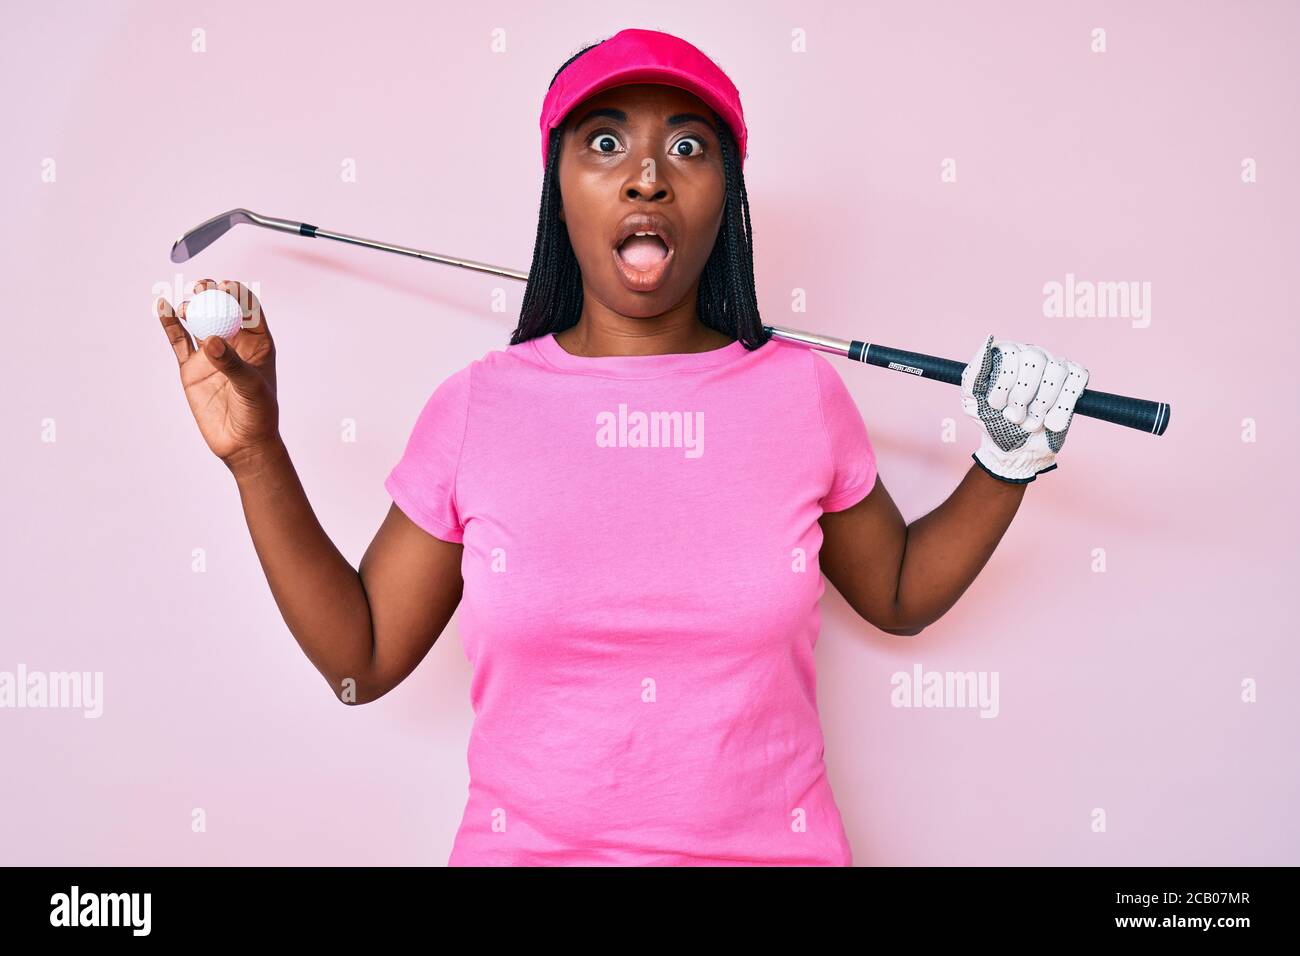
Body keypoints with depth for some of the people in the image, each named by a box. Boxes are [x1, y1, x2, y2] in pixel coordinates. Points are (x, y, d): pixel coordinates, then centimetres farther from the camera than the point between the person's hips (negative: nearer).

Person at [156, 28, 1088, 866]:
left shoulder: (802, 392, -7)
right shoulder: (474, 408, -8)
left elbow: (898, 593, 8)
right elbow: (360, 660, -2)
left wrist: (1010, 463, -4)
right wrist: (255, 452, -9)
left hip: (774, 842, 1)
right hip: (523, 842, 0)